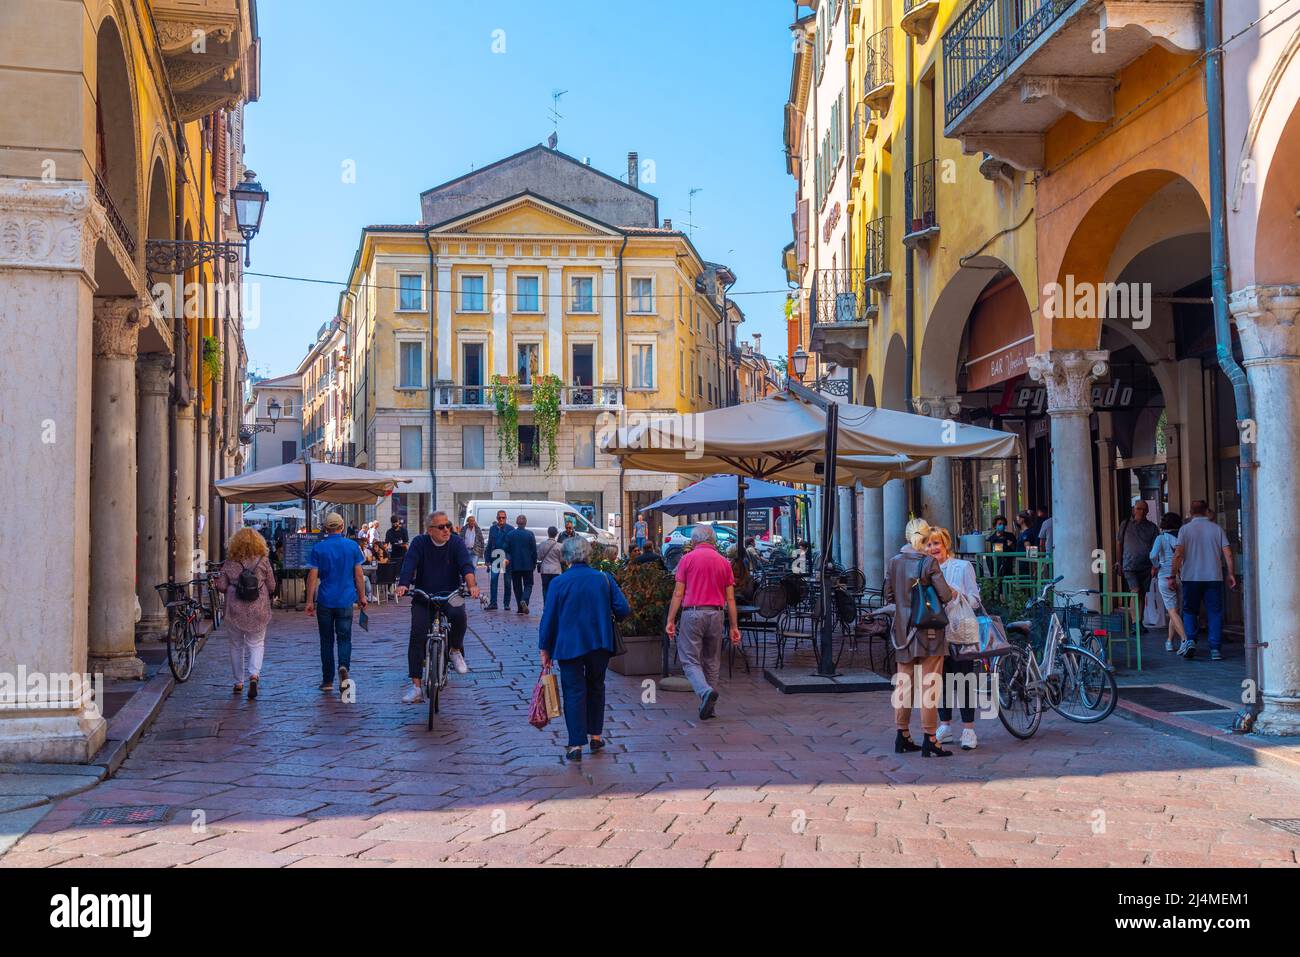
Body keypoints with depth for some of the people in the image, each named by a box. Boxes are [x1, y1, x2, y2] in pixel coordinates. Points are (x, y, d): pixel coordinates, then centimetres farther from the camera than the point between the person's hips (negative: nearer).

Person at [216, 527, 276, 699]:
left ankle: (238, 683, 21)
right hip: (258, 611, -1)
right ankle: (254, 674, -17)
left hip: (235, 611, 1)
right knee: (256, 644, 8)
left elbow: (221, 586, -4)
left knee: (236, 646, 14)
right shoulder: (263, 561, -5)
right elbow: (272, 586, -1)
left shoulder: (230, 562, -4)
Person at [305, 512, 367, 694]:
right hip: (346, 601, 0)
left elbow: (313, 576, -4)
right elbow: (359, 575, 2)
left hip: (325, 601, 0)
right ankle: (344, 666, -19)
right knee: (344, 638, 8)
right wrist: (362, 597, 11)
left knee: (327, 640, 9)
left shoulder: (318, 548, -2)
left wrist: (310, 601, 2)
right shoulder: (352, 546, 0)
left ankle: (328, 680, 12)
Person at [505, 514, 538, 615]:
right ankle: (524, 600, -20)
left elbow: (507, 550, 1)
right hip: (527, 565, -1)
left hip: (514, 565, 1)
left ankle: (520, 608, 8)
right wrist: (534, 563, 7)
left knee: (517, 586, 9)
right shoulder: (530, 534, -5)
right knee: (528, 585, 7)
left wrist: (508, 559, 12)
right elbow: (534, 550, -2)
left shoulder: (510, 535, -1)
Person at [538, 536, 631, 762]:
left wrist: (544, 649, 3)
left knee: (574, 692, 2)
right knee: (596, 688, 19)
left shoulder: (558, 583, -7)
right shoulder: (605, 579, -1)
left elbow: (548, 618, -5)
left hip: (569, 645, -3)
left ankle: (576, 744, -1)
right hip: (600, 645, 3)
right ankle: (596, 737, 25)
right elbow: (623, 610, -4)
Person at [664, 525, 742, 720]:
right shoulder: (724, 562, 9)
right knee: (712, 661, 13)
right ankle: (709, 707, 16)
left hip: (692, 613, -3)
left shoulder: (687, 559, 1)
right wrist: (734, 627, 12)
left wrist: (670, 621, -1)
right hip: (716, 615, 3)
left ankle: (706, 691, -24)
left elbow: (678, 593, -4)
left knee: (690, 660, 0)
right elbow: (730, 599, 8)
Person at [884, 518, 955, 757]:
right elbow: (945, 595, -13)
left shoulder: (892, 562, 2)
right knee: (929, 684, 1)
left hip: (902, 630, 5)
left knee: (903, 683, 13)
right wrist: (952, 593, 9)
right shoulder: (929, 563, -13)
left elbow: (889, 596, 8)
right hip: (929, 630, -5)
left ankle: (902, 737, 19)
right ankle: (930, 739, 2)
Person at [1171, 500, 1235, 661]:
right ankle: (1215, 649, 1)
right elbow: (1228, 553, 0)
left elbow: (1178, 553, -8)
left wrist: (1173, 574, -4)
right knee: (1215, 612, 5)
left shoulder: (1185, 529, 0)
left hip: (1191, 577, -1)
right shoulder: (1217, 529, 5)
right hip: (1214, 577, 1)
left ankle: (1190, 640, -8)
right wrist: (1231, 574, 6)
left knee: (1189, 611, 11)